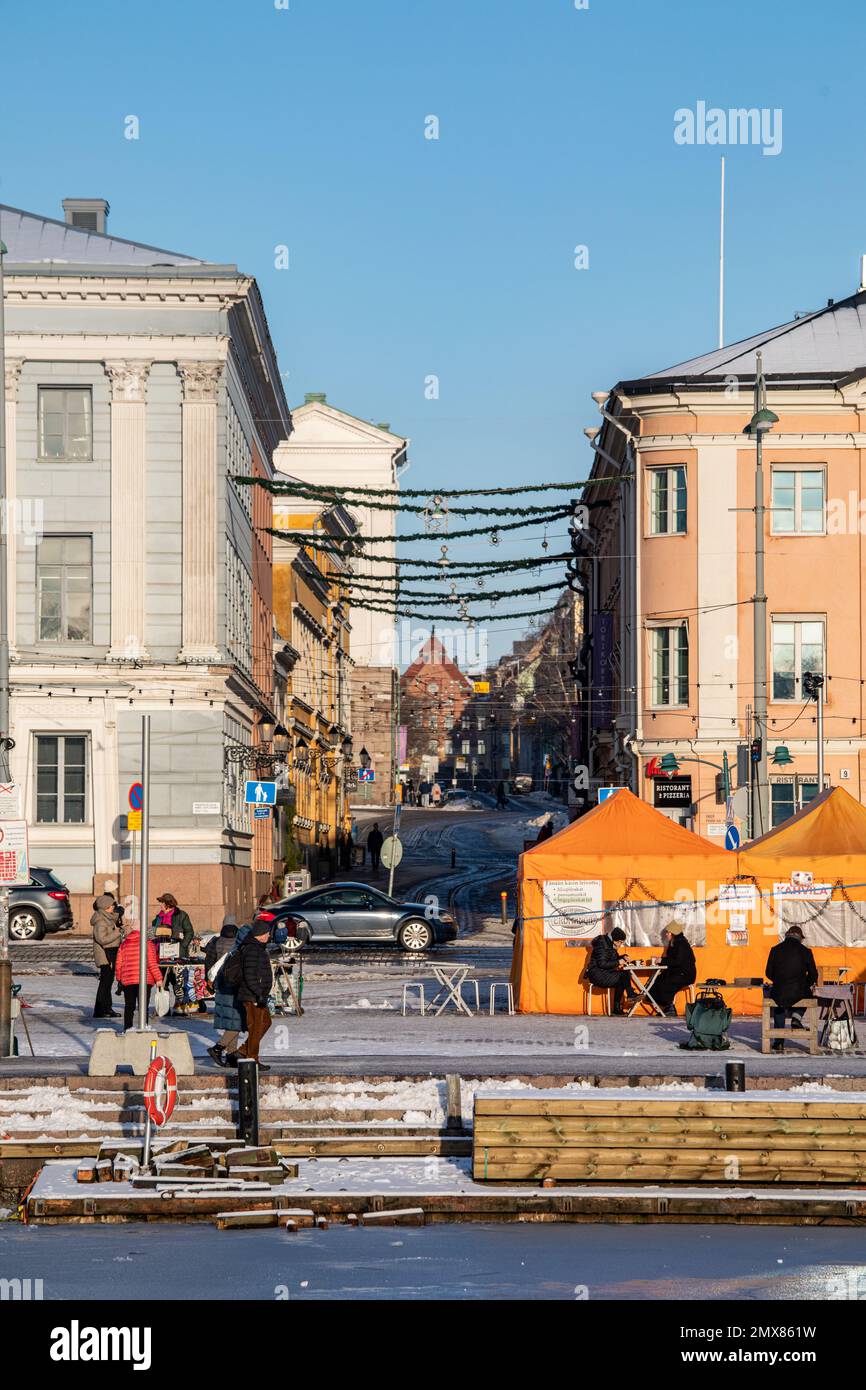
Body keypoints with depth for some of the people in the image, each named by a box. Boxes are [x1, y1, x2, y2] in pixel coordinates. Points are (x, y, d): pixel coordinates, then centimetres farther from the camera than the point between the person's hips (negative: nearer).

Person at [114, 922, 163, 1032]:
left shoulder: (124, 944, 7)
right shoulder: (147, 943, -5)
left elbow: (118, 964, 9)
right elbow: (152, 963, -11)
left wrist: (119, 979, 22)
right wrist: (158, 978, -6)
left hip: (127, 981, 4)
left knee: (129, 1006, 13)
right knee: (143, 1006, 0)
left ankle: (127, 1028, 13)